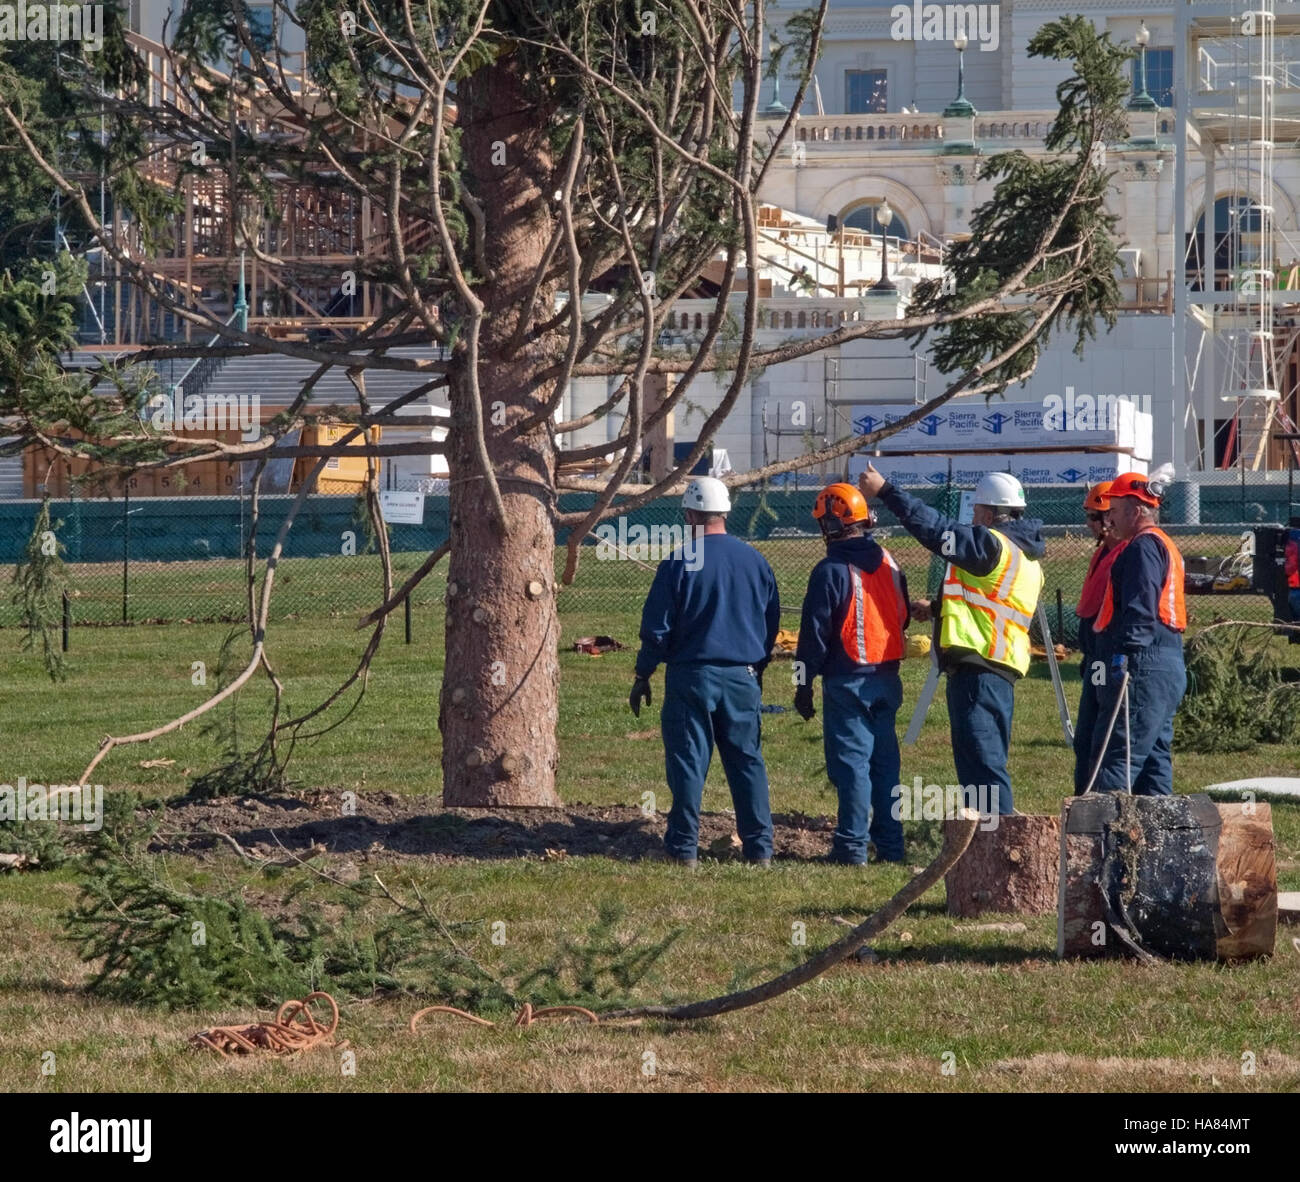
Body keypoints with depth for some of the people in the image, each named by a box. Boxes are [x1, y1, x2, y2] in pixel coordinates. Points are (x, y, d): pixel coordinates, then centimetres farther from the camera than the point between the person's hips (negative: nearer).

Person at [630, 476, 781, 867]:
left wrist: (642, 678, 3)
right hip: (743, 680, 4)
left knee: (687, 761, 1)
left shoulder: (679, 563, -10)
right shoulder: (755, 561, 3)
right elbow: (772, 624, 13)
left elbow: (656, 629, -7)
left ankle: (684, 848, 1)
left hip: (691, 676, -4)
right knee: (748, 761, 9)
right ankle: (759, 847, 7)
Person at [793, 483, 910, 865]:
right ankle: (890, 844, 11)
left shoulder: (831, 571, -13)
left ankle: (852, 845, -6)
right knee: (884, 761, 10)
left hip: (847, 680, -6)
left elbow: (814, 632, -12)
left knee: (851, 761, -4)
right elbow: (903, 618, 18)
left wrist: (804, 683, -6)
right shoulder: (888, 563, 8)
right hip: (887, 677, 6)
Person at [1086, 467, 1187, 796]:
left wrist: (1124, 655, -29)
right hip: (1167, 669, 11)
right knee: (1154, 759, 11)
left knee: (1115, 760, -14)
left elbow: (1140, 609, -22)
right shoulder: (1163, 545, 23)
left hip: (1143, 670, -11)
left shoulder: (1144, 547, -10)